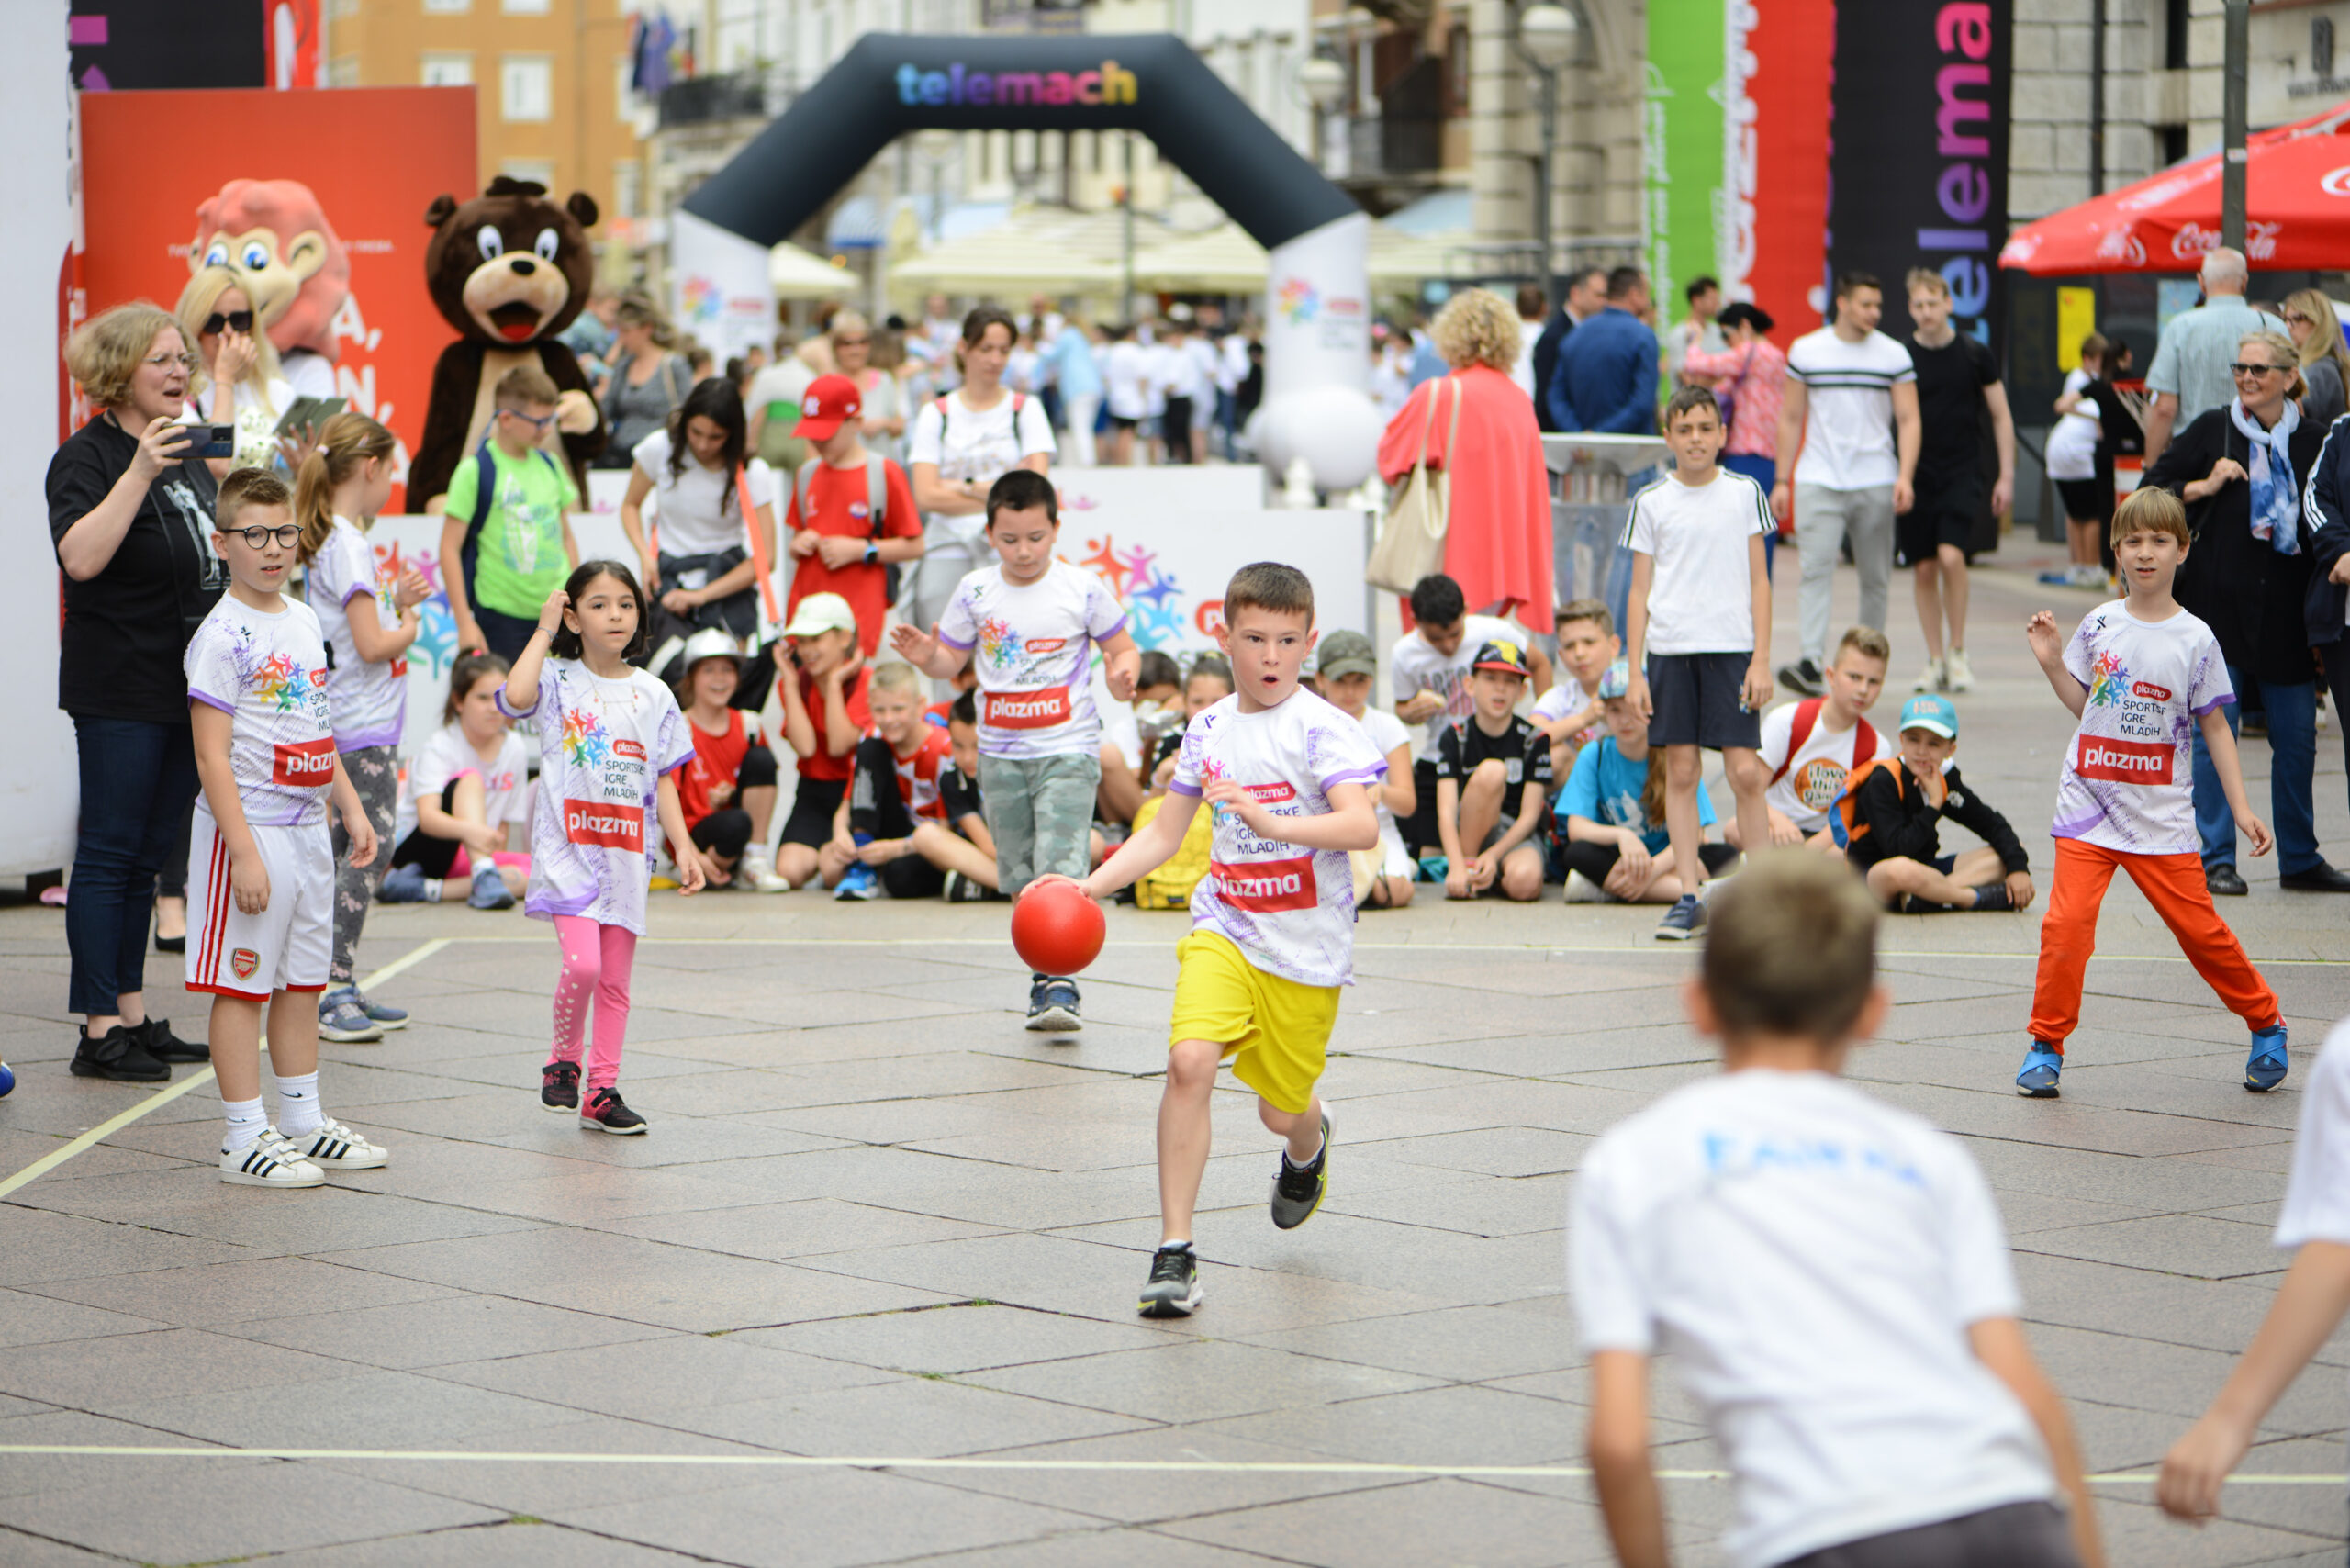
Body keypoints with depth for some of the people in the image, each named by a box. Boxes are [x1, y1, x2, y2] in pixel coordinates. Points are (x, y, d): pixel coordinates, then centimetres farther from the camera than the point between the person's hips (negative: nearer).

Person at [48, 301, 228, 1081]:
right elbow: (82, 557, -27)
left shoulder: (189, 454, 14)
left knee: (146, 856, 12)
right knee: (110, 854, -4)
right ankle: (99, 1031, -2)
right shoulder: (89, 456, -10)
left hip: (189, 687, 8)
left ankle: (134, 1013, 18)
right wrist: (140, 474, -29)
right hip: (119, 690, -8)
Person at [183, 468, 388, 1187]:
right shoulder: (222, 637, -14)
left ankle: (304, 1124, 24)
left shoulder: (303, 622, 11)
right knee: (242, 986, -2)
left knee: (302, 983, 14)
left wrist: (351, 804, 16)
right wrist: (242, 852, -21)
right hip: (250, 831, -8)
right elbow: (211, 754, -17)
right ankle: (244, 1139, 2)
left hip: (308, 829, 8)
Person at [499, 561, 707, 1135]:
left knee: (615, 981, 6)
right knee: (582, 964, -19)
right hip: (568, 849, -4)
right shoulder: (559, 680, -1)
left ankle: (602, 1091, 15)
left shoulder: (653, 695, 8)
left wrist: (685, 848, 2)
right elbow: (515, 696, -25)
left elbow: (663, 782, 11)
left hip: (626, 856, 4)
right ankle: (562, 1062, 5)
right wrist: (543, 630, -12)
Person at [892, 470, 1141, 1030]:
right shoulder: (975, 593, 2)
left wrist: (1124, 672, -17)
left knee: (1060, 868, -17)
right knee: (1020, 876, 10)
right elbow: (951, 660, 11)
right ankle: (1043, 975, 24)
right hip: (1000, 754, 4)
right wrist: (925, 657, -10)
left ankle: (1060, 982, -16)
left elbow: (1122, 648, 4)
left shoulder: (1082, 589, -5)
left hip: (1068, 751, -4)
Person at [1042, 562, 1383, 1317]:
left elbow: (1363, 826, -24)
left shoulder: (1323, 729, -10)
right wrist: (1092, 885, -1)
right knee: (1190, 1058, -23)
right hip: (1225, 929, 3)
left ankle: (1308, 1145, 52)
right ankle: (1174, 1252, -19)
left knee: (1282, 1110, 10)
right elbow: (1164, 833, 13)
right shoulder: (1209, 730, 5)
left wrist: (1268, 820, -37)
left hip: (1307, 947, -2)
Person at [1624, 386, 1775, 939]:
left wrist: (1761, 660, -1)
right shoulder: (1650, 503, 6)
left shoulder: (1744, 494, 5)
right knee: (1681, 771, 3)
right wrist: (1635, 673, 3)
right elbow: (1640, 591, 8)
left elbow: (1759, 581, 6)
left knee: (1745, 771, -6)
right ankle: (1690, 895, 8)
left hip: (1732, 647, -1)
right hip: (1669, 649, 1)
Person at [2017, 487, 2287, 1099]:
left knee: (2199, 928, 2)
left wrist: (2242, 809, 1)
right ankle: (2046, 1046, 1)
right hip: (2087, 804, 1)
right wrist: (2052, 663, -2)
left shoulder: (2195, 639, -3)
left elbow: (2215, 727, 4)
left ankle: (2266, 1022, 25)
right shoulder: (2100, 624, 2)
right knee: (2066, 924, -12)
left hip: (2161, 817, -1)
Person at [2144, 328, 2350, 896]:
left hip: (2287, 610, 2)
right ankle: (2217, 860, 6)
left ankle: (2299, 859, 17)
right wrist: (2204, 487, -11)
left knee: (2297, 736, 6)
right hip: (2220, 605, -2)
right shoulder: (2212, 430, 1)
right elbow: (2152, 487, 3)